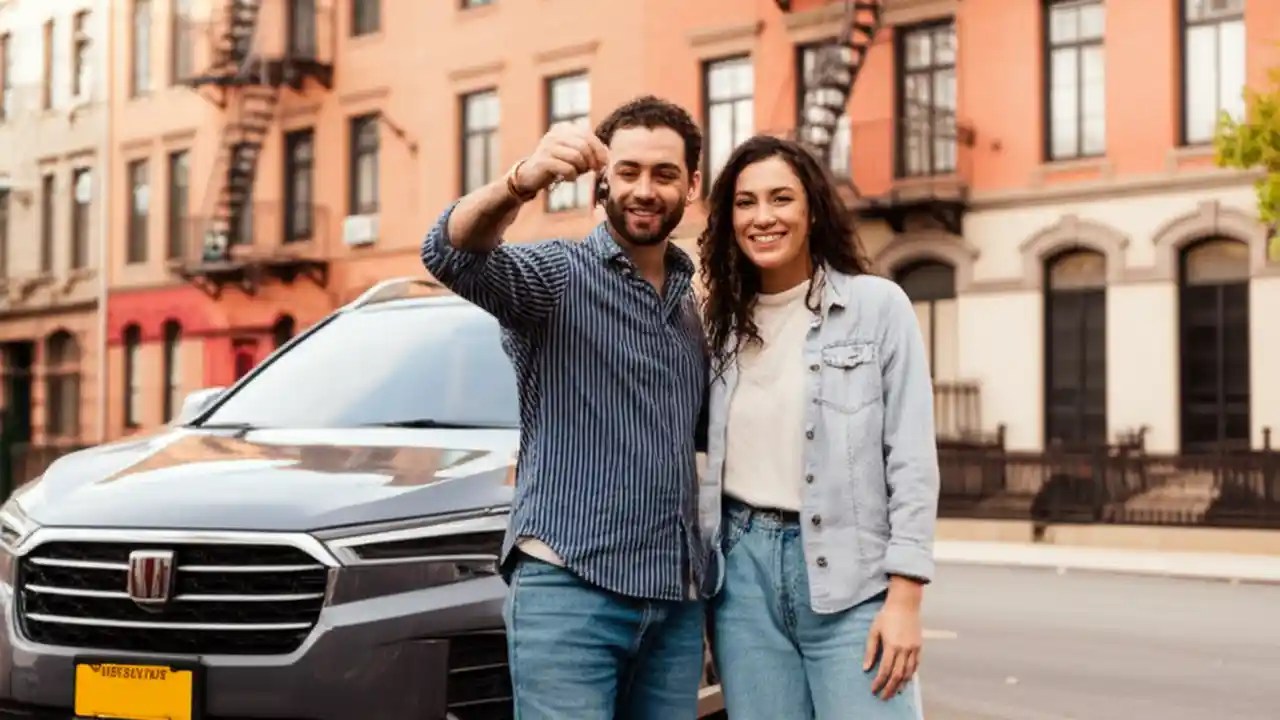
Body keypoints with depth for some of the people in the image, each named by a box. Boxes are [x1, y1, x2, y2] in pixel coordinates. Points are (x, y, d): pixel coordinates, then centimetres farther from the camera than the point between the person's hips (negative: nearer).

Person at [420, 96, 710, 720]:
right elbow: (450, 253, -25)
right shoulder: (557, 274, -3)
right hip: (569, 587, -6)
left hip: (677, 600, 6)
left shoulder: (691, 302, 17)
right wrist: (521, 182, -42)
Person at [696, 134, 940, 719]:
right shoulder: (724, 324, 12)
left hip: (850, 576, -4)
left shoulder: (878, 306, -1)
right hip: (744, 567, 4)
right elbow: (707, 460, 14)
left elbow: (912, 460, -5)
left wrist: (904, 598, -11)